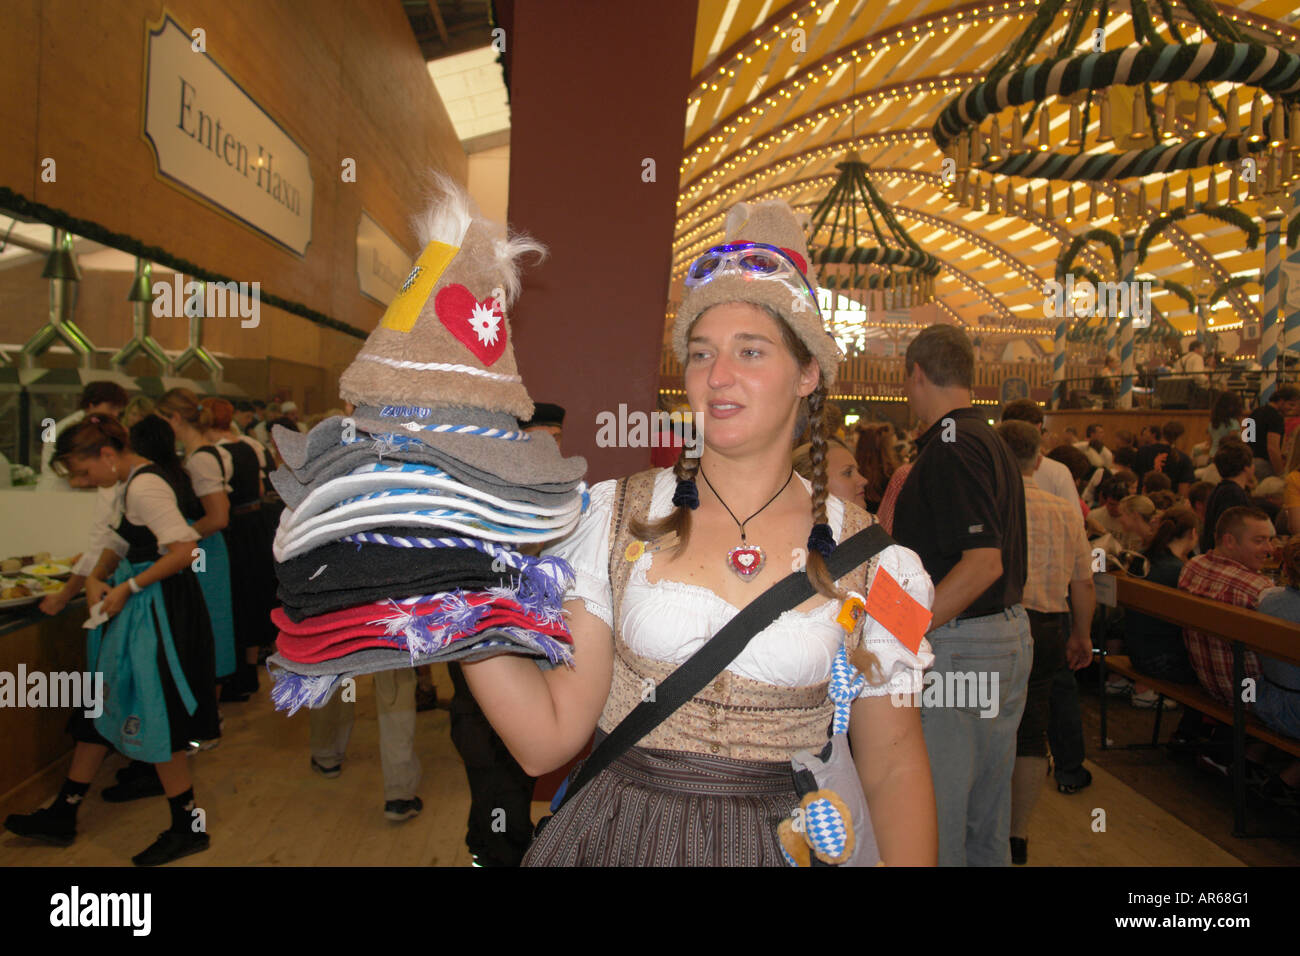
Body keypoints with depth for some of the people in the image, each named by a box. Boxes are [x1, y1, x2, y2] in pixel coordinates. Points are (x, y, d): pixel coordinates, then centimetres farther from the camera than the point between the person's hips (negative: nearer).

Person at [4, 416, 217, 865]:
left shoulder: (144, 487, -18)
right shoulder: (130, 484, 12)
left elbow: (186, 550, -27)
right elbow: (118, 546, 20)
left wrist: (128, 588, -20)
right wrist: (96, 578, 0)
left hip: (158, 609, -10)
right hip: (136, 609, 10)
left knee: (154, 715, -2)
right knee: (104, 707, 17)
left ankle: (188, 828, 11)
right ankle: (61, 816, 31)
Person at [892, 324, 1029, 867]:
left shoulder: (949, 446, -17)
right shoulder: (995, 444, 14)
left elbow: (983, 562, -25)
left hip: (956, 646, -10)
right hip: (1010, 636, 10)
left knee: (932, 823, 1)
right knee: (987, 821, 21)